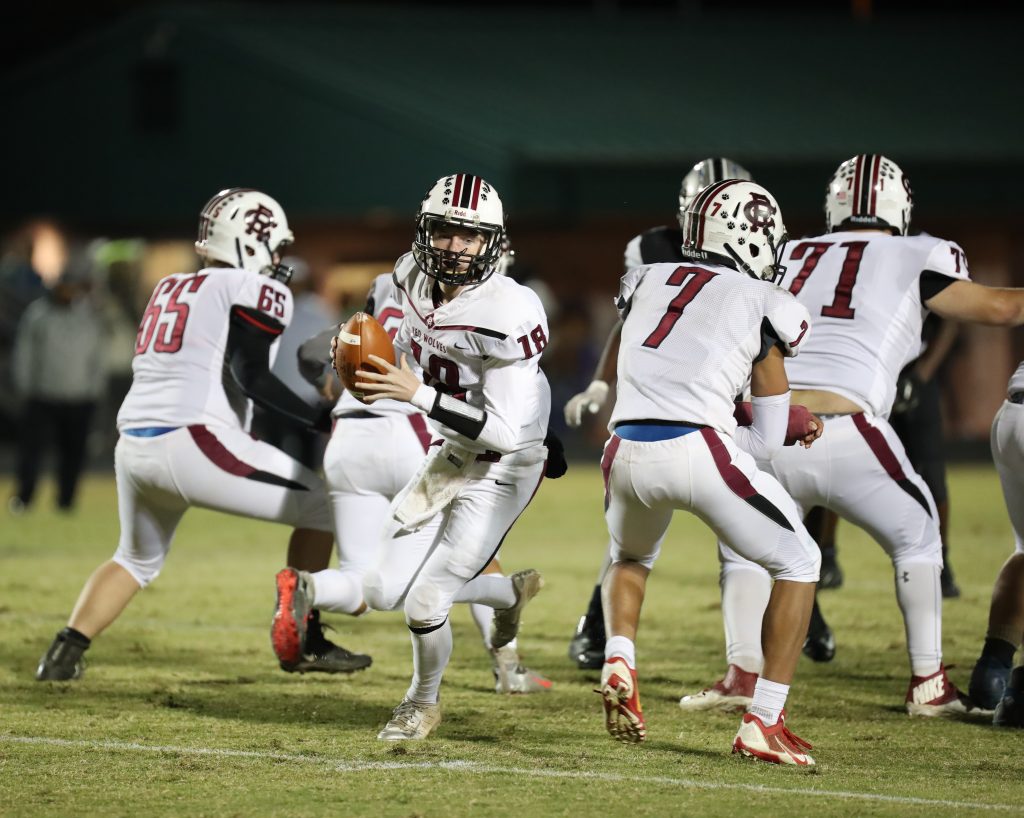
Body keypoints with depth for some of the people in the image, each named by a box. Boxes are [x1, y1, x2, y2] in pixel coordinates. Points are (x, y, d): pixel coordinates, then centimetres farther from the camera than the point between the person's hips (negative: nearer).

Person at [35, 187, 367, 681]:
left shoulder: (170, 289, 22)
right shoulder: (258, 290, 0)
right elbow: (251, 378, -11)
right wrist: (324, 421, -9)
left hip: (134, 448, 7)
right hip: (193, 446, -7)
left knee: (138, 559, 32)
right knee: (323, 507, 8)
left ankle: (64, 653, 20)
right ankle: (304, 641, 9)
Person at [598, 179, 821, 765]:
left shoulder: (645, 282, 21)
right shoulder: (763, 306, 9)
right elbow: (765, 442, 9)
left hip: (628, 450, 4)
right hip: (700, 451, -4)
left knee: (631, 559, 36)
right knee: (798, 563, 17)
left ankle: (619, 662, 9)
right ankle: (765, 723, 8)